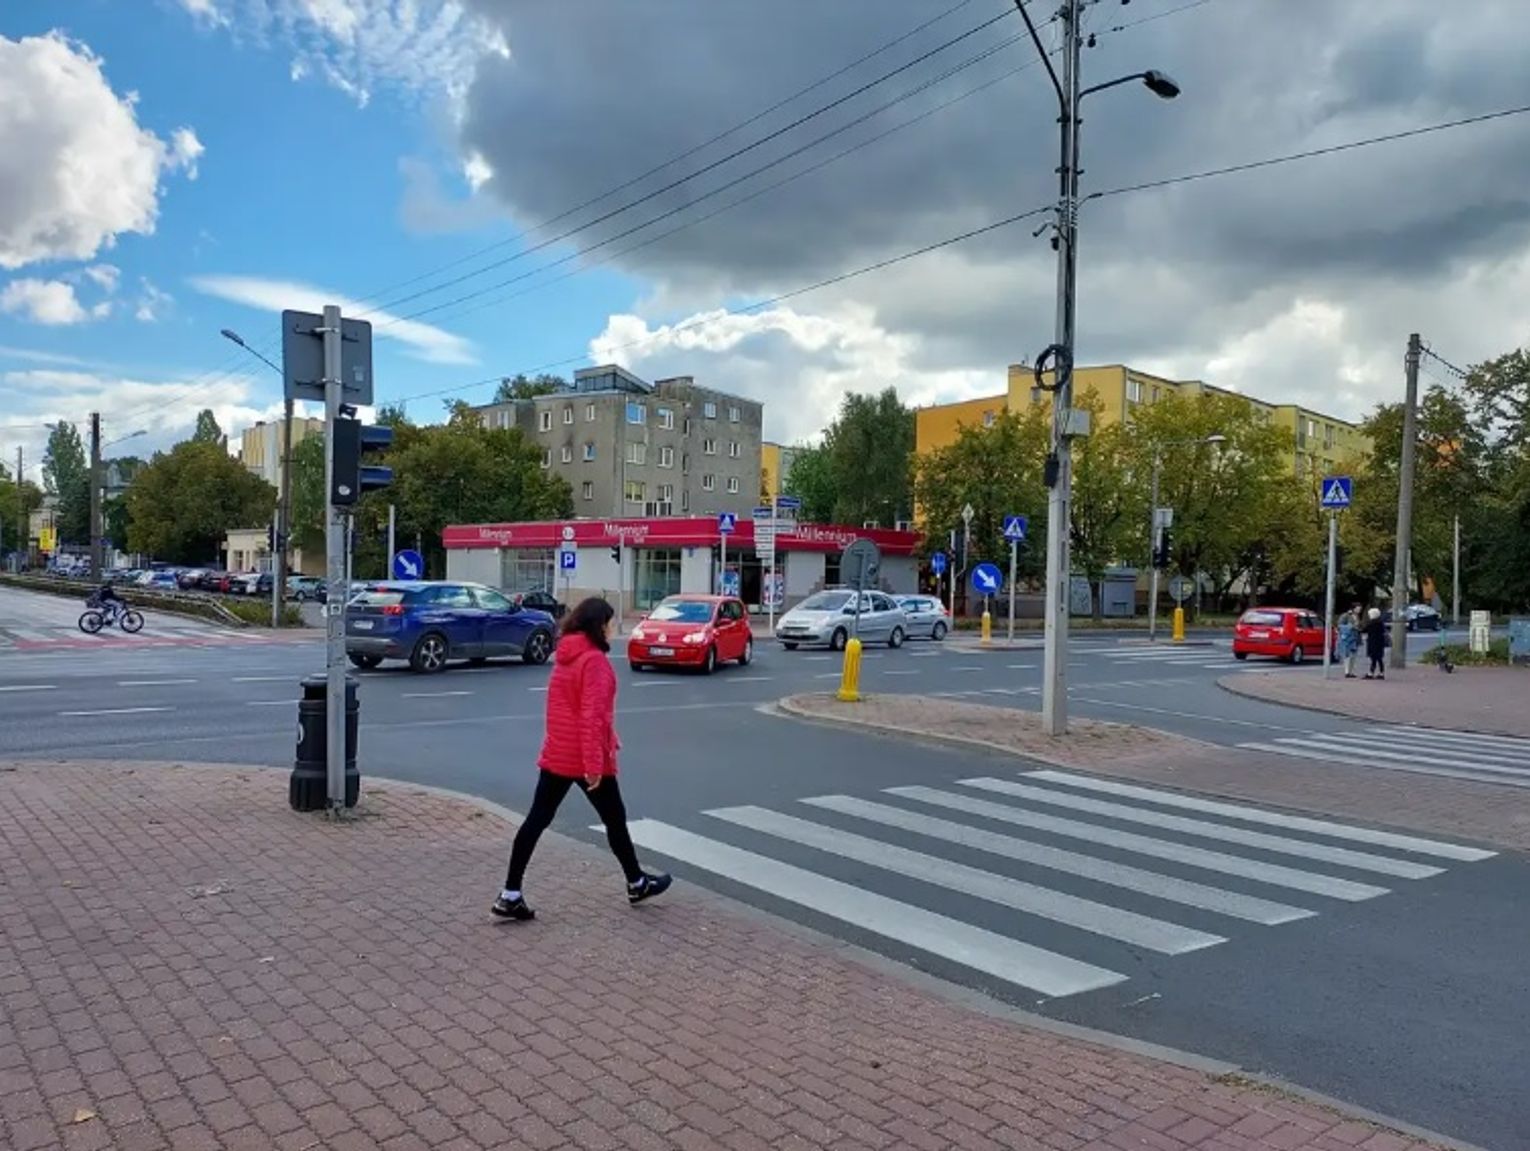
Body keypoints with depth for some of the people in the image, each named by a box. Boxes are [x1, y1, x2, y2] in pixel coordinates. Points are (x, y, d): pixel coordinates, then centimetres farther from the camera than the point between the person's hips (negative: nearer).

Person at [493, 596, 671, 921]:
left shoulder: (565, 655, 10)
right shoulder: (594, 660, -17)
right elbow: (592, 715, -23)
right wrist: (594, 763, -23)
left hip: (556, 755, 8)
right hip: (585, 758, -8)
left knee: (537, 820, 6)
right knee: (615, 820, 10)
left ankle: (510, 895, 4)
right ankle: (637, 884, 26)